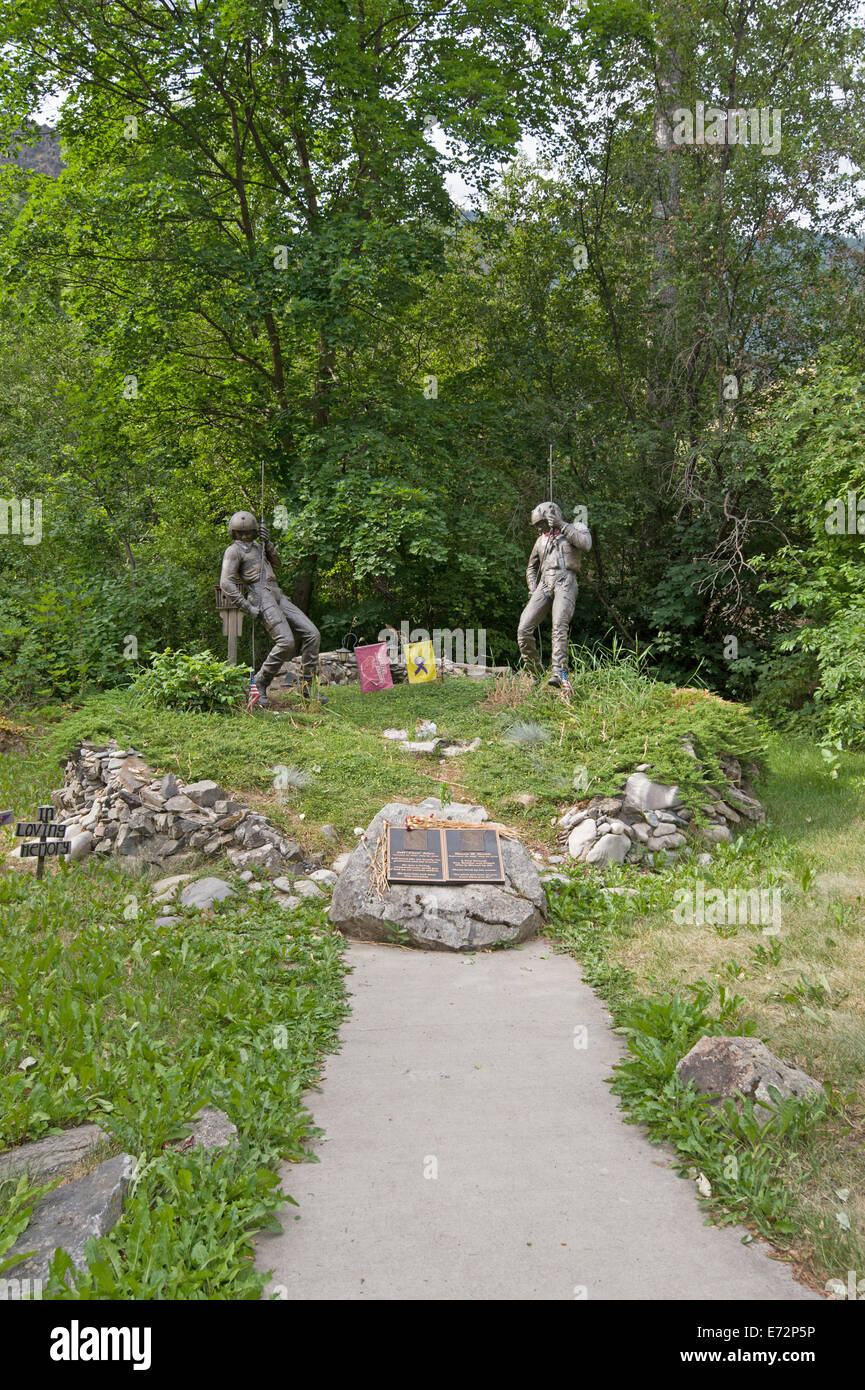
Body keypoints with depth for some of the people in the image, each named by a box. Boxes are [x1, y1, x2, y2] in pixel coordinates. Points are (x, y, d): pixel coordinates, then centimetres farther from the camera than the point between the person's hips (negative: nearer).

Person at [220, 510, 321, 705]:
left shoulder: (256, 546, 27)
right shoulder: (233, 550, 1)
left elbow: (276, 563, 23)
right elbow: (226, 582, -10)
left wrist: (267, 542, 8)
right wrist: (246, 606, -16)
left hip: (277, 596, 8)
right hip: (261, 597, -8)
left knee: (312, 634, -5)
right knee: (286, 642, -24)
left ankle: (307, 686, -3)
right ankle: (260, 683, -8)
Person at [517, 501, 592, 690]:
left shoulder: (576, 528, 12)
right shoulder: (541, 541, 26)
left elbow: (586, 544, -10)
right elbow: (532, 568, 35)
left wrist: (561, 525, -9)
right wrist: (533, 590, 17)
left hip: (565, 583, -5)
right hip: (544, 585, 5)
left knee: (559, 626, -28)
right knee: (524, 630, -9)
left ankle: (559, 674, -39)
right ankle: (535, 675, 1)